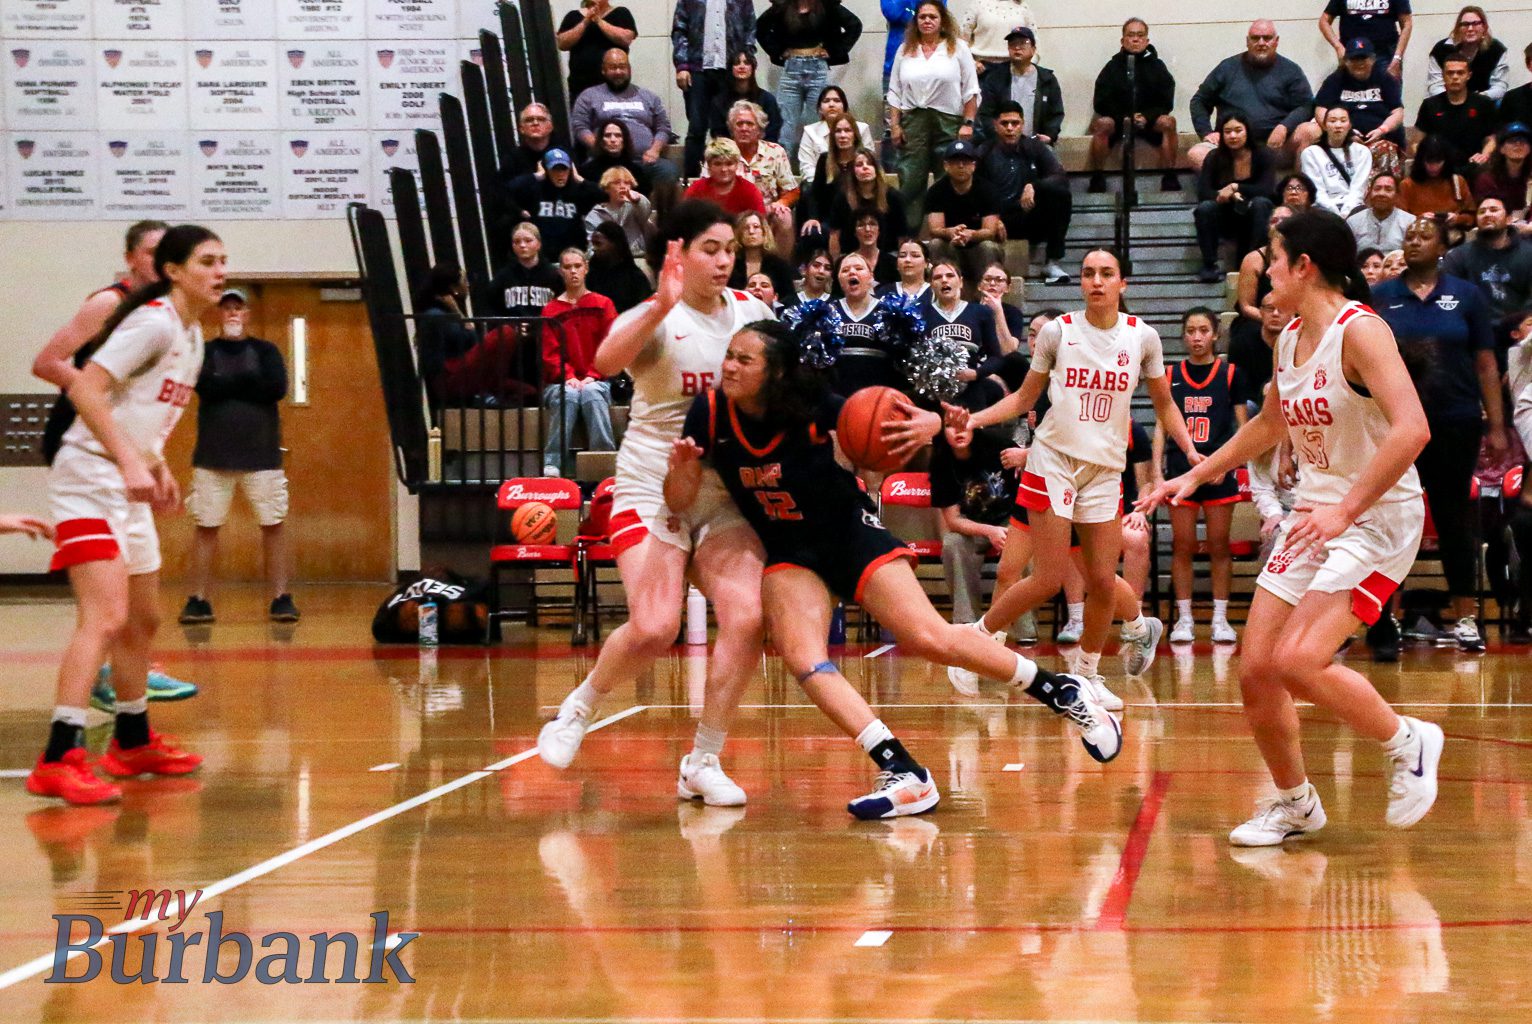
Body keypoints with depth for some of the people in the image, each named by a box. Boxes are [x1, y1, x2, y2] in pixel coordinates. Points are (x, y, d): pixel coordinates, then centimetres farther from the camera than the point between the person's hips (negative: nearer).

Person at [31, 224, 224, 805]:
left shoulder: (190, 335, 13)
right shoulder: (153, 322, -16)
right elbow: (85, 389, -24)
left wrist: (158, 466, 17)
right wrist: (131, 461, -30)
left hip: (130, 488, 10)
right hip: (90, 477, -10)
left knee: (144, 621, 19)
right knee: (106, 616, -21)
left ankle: (132, 742, 34)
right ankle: (59, 759, -27)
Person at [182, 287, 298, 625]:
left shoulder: (265, 351, 8)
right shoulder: (204, 352, 6)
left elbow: (277, 388, -9)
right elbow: (206, 388, -12)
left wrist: (229, 385, -9)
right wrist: (249, 382, -10)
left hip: (262, 454, 0)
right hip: (213, 455, 0)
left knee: (274, 525, -2)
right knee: (206, 527, 0)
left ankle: (280, 598, 3)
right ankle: (198, 600, 5)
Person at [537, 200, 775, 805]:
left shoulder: (750, 312, 6)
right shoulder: (654, 317, -10)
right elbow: (606, 360, -33)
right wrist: (661, 308, -48)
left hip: (724, 495, 5)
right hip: (653, 489, -5)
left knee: (748, 616, -16)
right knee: (654, 629, -21)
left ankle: (703, 762, -2)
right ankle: (578, 709, 9)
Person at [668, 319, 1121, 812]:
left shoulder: (811, 406, -21)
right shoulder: (710, 413, -15)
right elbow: (681, 500, -8)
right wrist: (681, 467, -31)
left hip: (851, 531, -3)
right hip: (788, 552, 3)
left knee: (930, 638, -13)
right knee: (802, 658, -22)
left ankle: (1063, 693, 6)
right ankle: (905, 775, -23)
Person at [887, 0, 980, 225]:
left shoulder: (958, 48, 4)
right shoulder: (905, 50, 12)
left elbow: (970, 90, 2)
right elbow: (894, 92, 13)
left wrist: (968, 123, -6)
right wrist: (894, 125, 4)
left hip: (948, 122, -2)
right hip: (913, 122, 2)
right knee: (910, 182, 0)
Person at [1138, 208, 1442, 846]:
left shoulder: (1359, 331, -17)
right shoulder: (1289, 339, 9)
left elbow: (1411, 429, -30)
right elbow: (1270, 425, 29)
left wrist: (1345, 510, -33)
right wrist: (1195, 476, 27)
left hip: (1377, 518, -8)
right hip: (1314, 517, 8)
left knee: (1298, 660, -23)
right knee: (1256, 670, 4)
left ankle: (1408, 744, 0)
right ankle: (1295, 805, 22)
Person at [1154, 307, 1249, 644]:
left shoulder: (1230, 374, 3)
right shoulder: (1170, 375, 8)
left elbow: (1243, 428, 4)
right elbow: (1161, 425, 10)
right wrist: (1156, 470, 1)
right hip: (1180, 469, 1)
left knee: (1219, 546, 2)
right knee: (1182, 546, 1)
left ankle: (1220, 619, 7)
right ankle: (1184, 619, 6)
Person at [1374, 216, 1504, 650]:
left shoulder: (1465, 295, 4)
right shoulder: (1380, 297, 5)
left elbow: (1486, 365, 4)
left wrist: (1496, 426, 0)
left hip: (1456, 424, 0)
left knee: (1455, 517, 5)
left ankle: (1465, 617, 11)